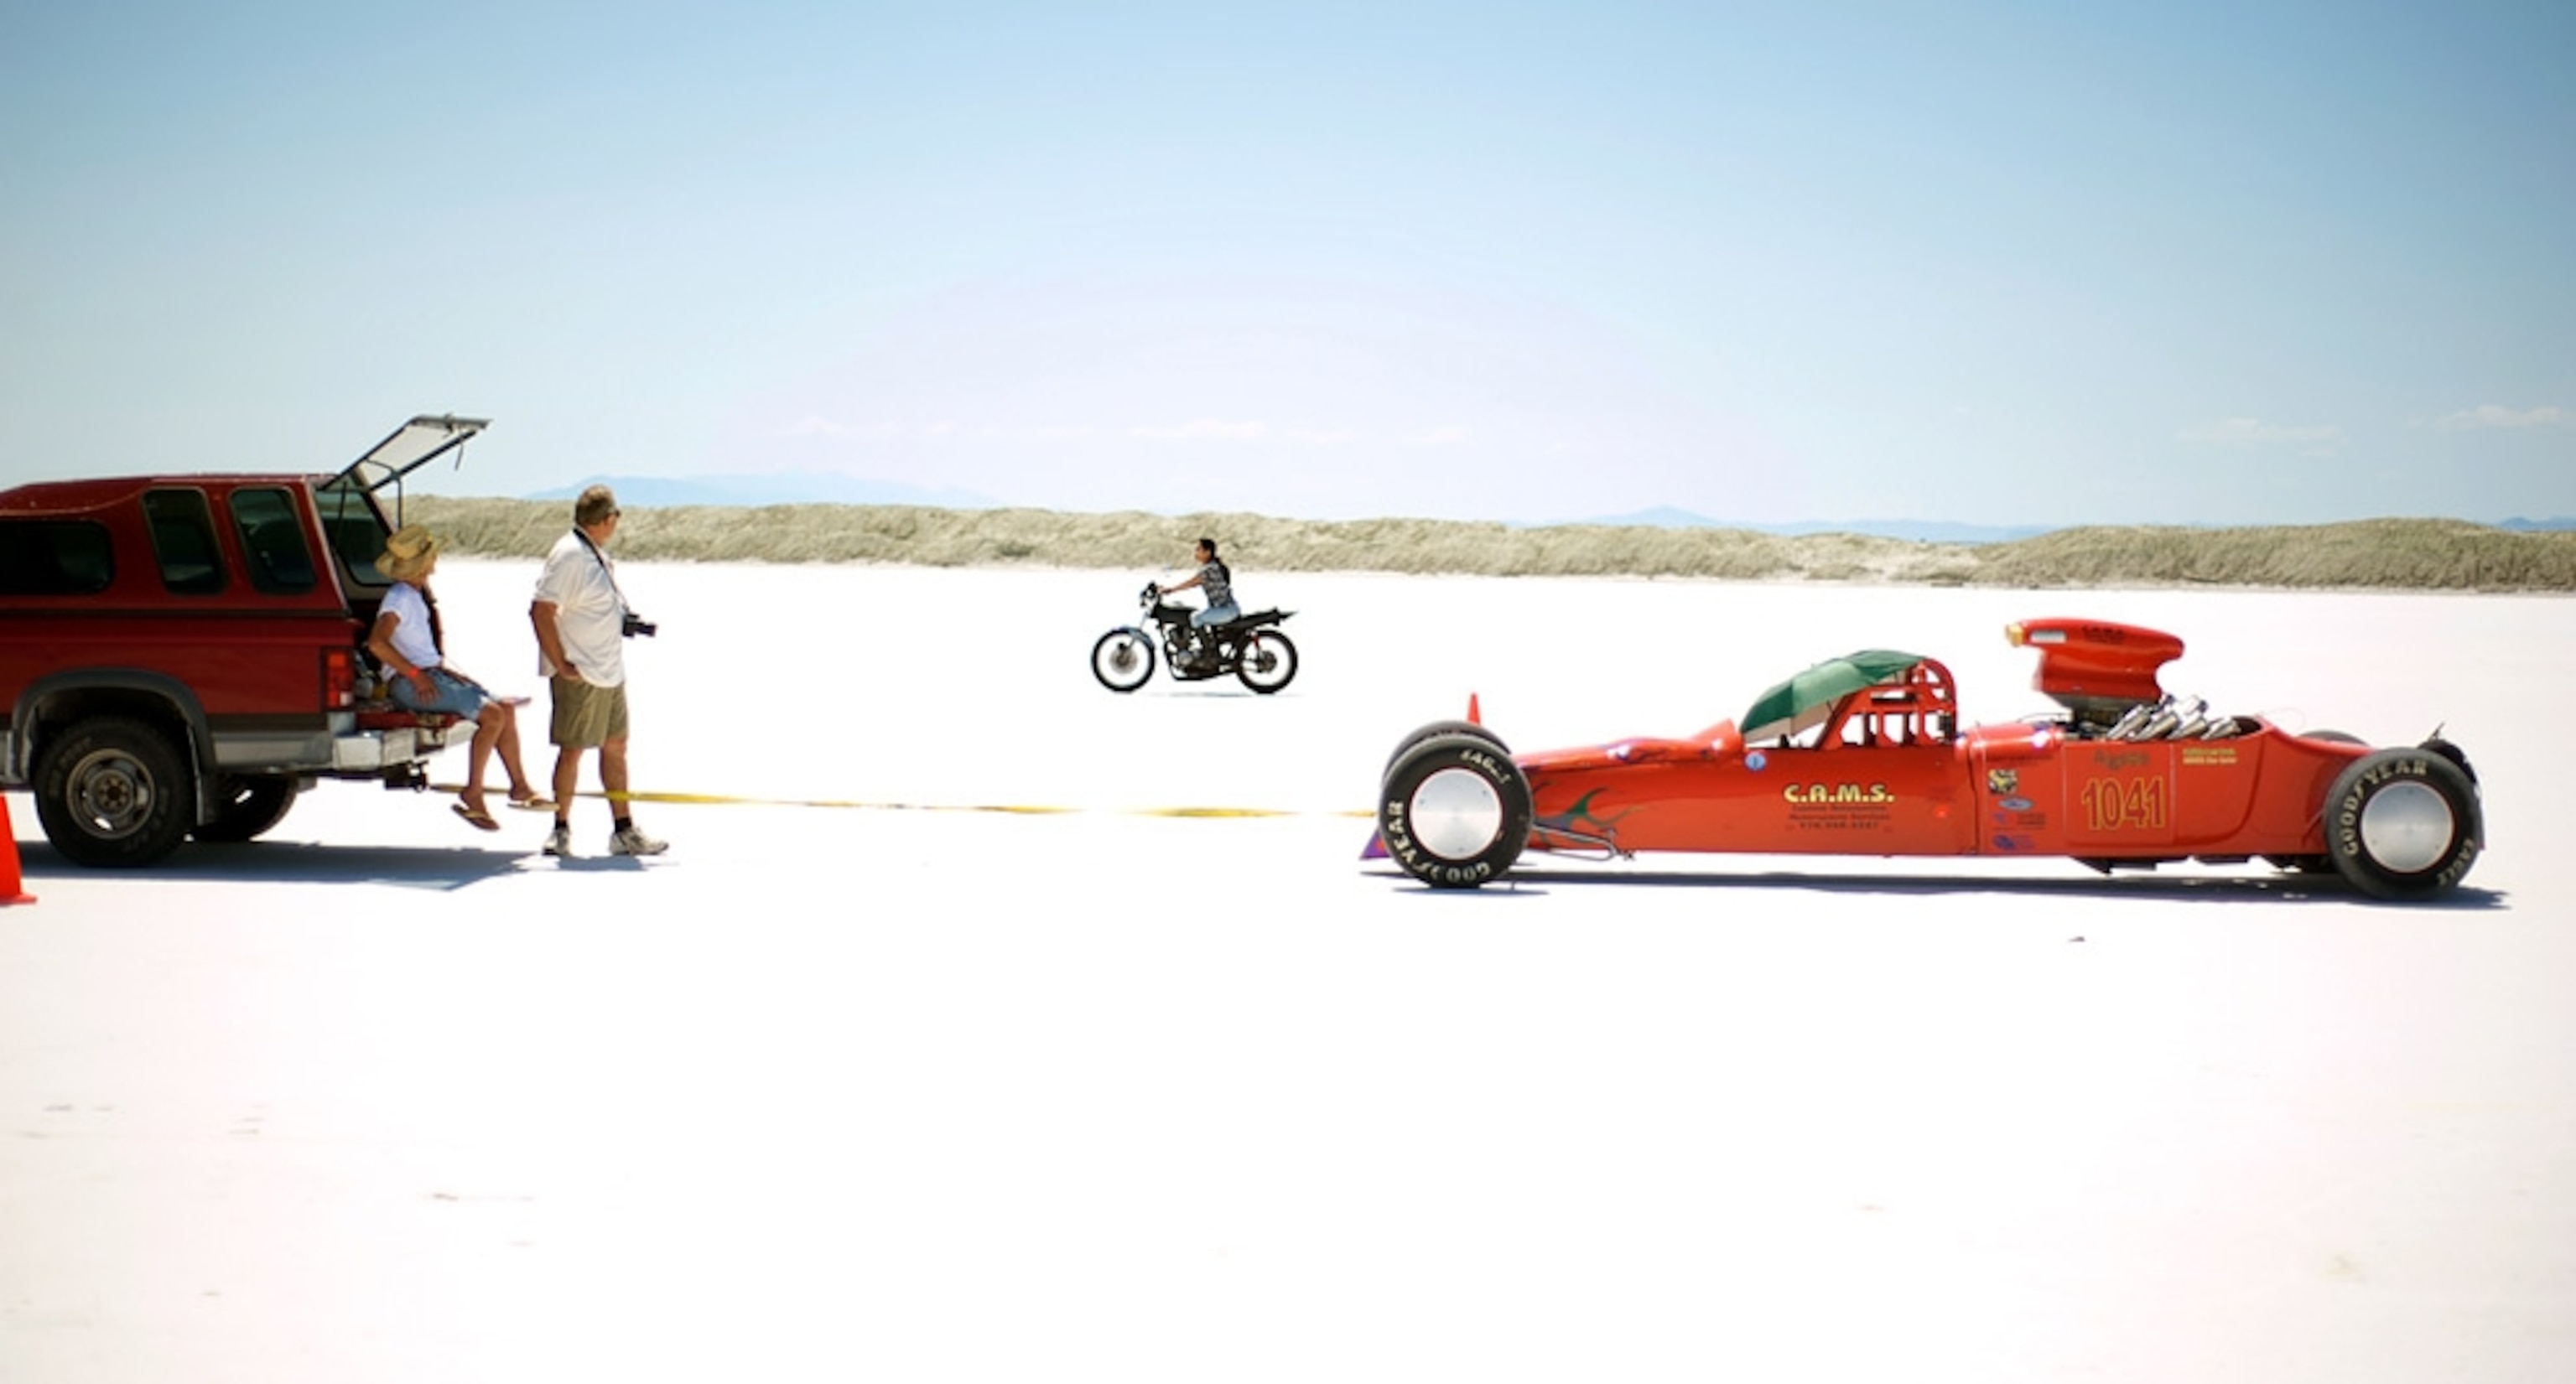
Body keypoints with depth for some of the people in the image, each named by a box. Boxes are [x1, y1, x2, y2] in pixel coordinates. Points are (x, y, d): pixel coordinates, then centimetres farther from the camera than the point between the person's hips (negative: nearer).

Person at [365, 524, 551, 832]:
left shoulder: (419, 594, 15)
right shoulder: (399, 597, -14)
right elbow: (376, 642, -28)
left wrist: (442, 665, 10)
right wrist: (414, 674, -23)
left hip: (430, 674, 10)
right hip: (408, 683, -10)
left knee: (506, 708, 3)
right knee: (492, 715, -21)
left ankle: (520, 786, 7)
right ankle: (473, 795, -13)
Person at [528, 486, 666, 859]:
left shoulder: (597, 553, 12)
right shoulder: (569, 555, -17)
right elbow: (540, 610, -23)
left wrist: (624, 620, 10)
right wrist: (561, 665, -22)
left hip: (610, 671, 10)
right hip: (580, 675, -10)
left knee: (615, 746, 12)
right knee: (572, 748, -1)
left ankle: (624, 831, 18)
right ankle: (561, 831, 10)